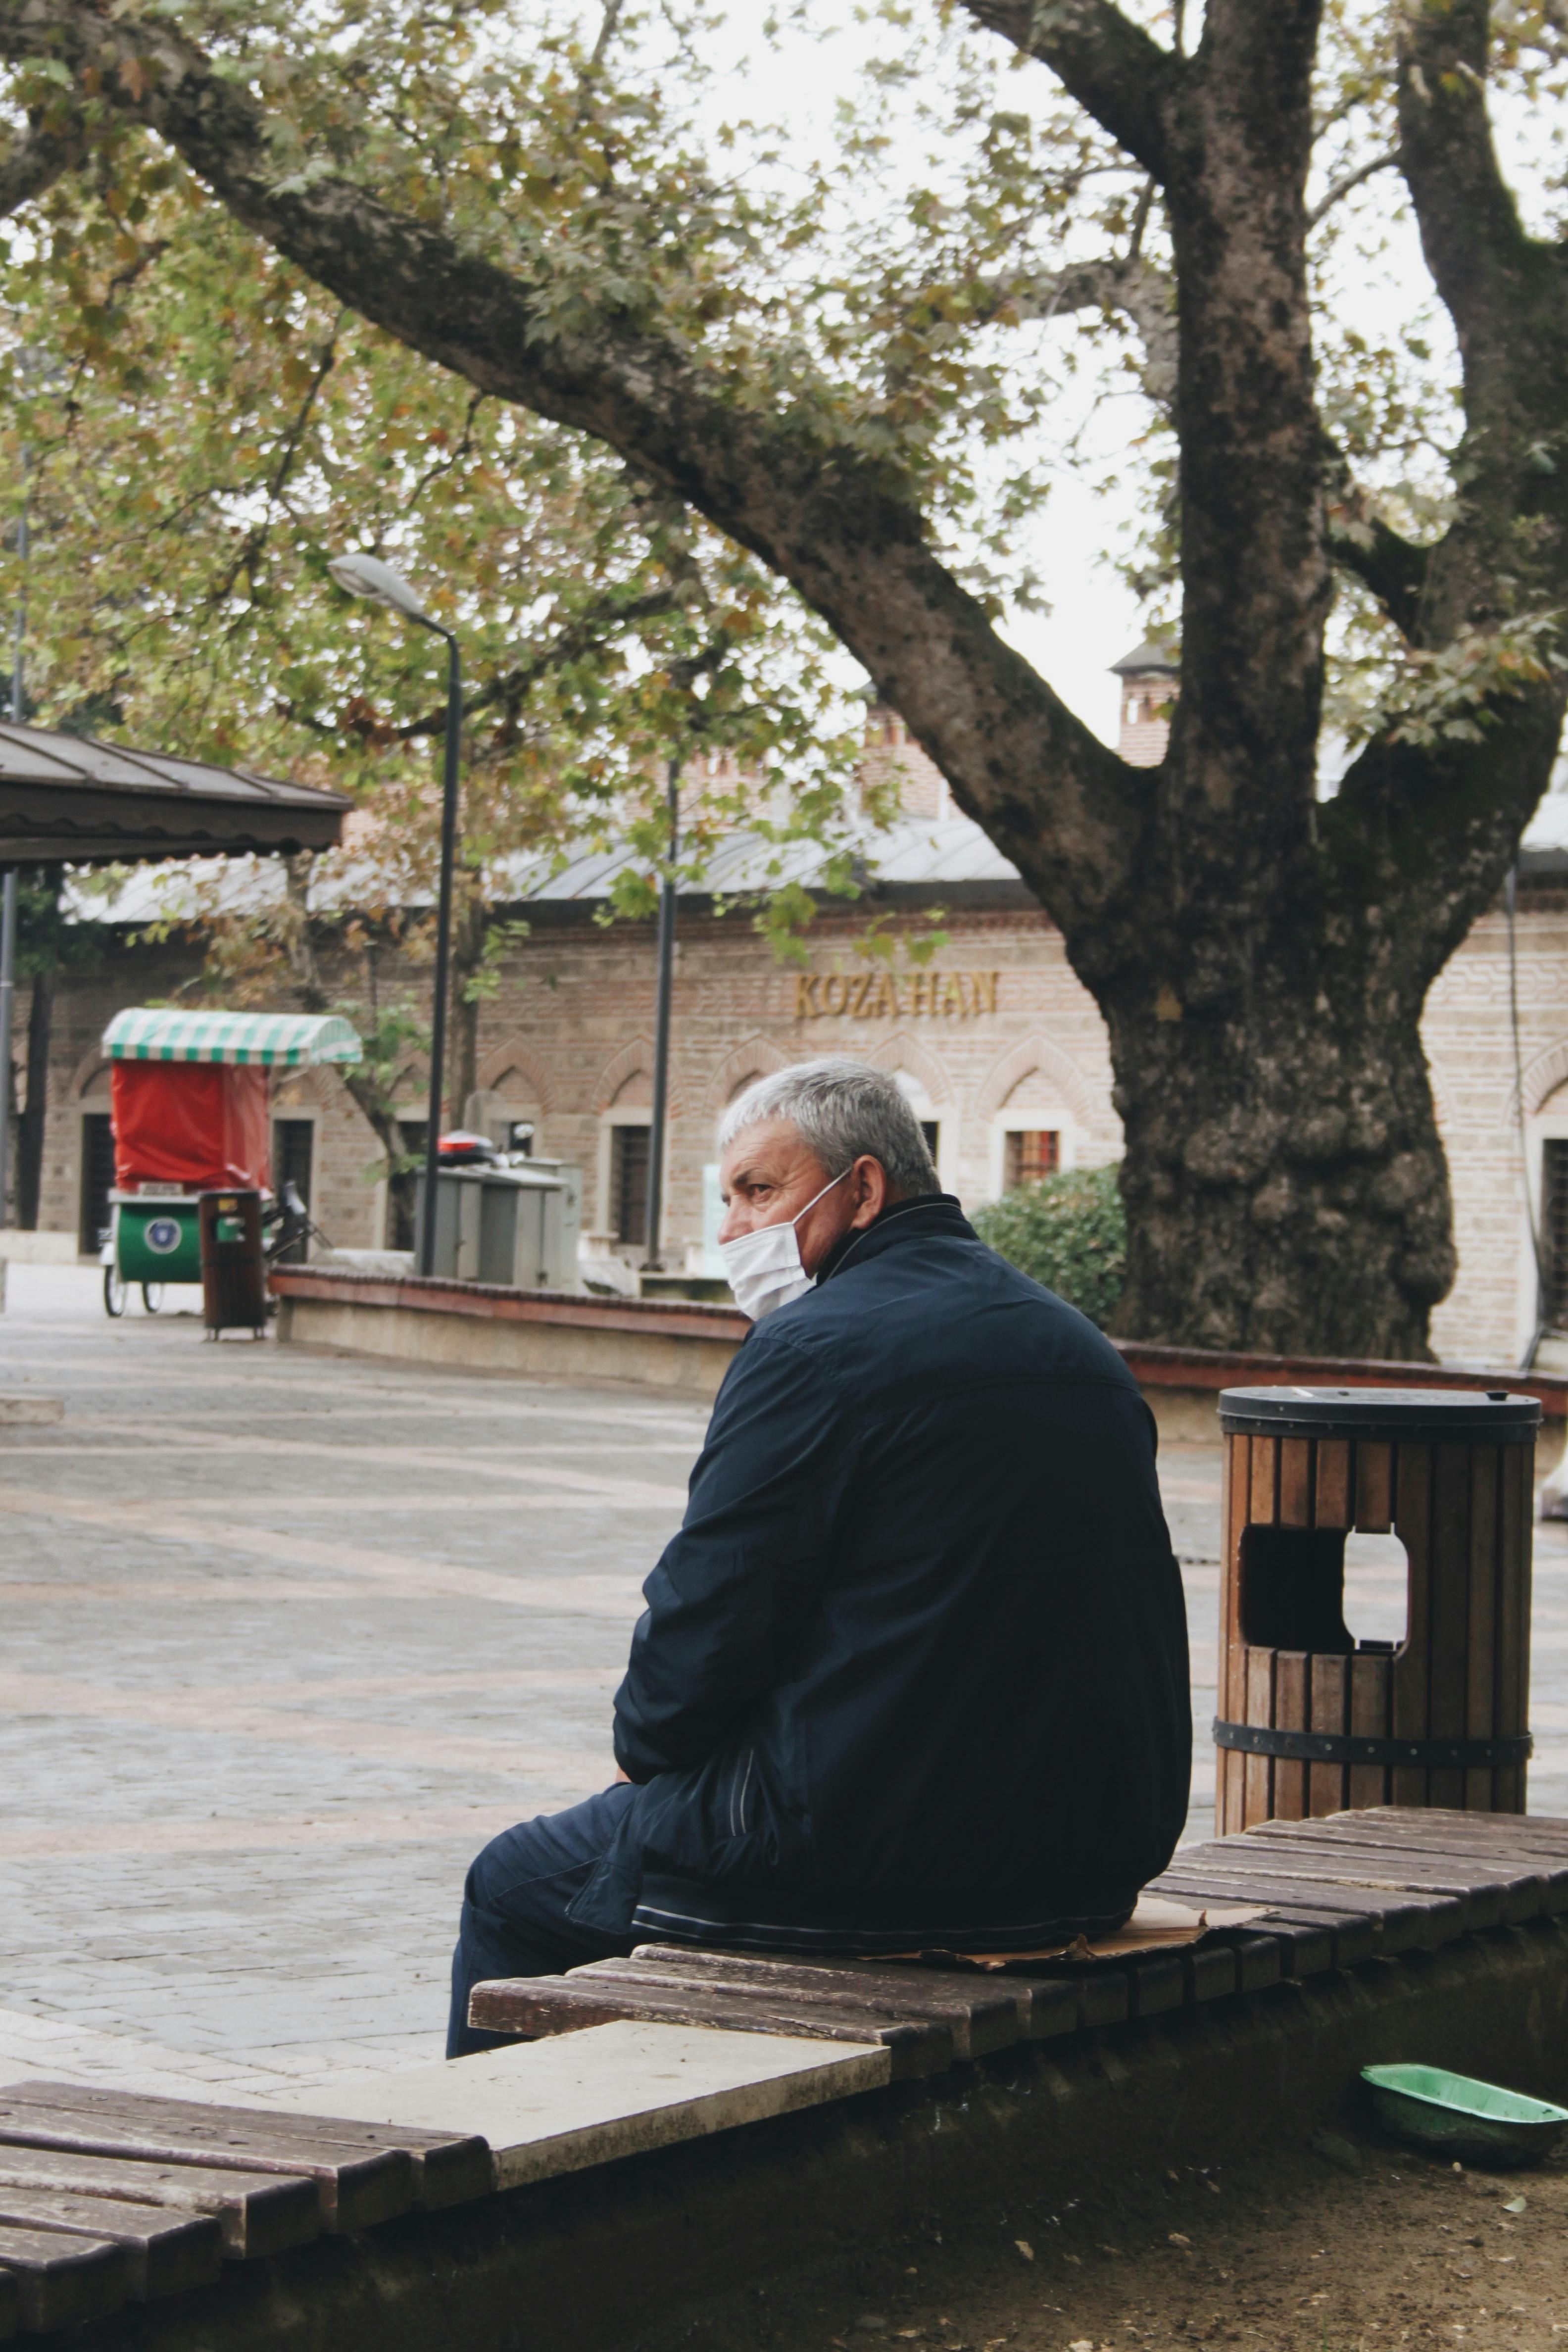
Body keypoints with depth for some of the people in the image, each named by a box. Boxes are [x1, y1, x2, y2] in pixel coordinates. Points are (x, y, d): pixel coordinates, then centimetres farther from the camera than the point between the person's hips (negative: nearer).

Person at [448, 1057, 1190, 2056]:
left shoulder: (815, 1349, -14)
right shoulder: (1085, 1350, 11)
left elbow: (707, 1622, -14)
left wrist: (645, 1749, 6)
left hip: (868, 1850, -8)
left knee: (515, 1888, 13)